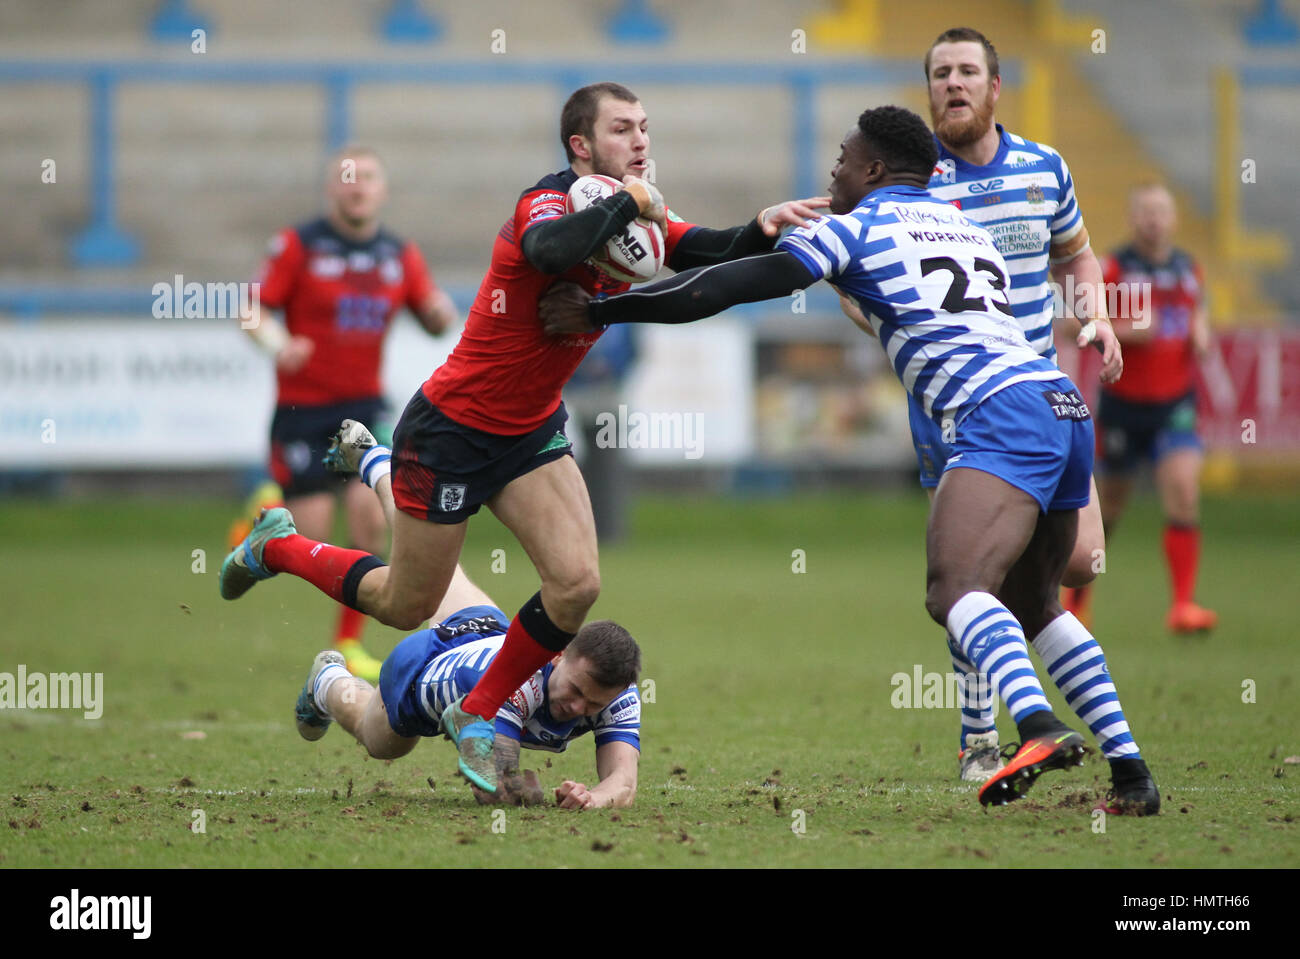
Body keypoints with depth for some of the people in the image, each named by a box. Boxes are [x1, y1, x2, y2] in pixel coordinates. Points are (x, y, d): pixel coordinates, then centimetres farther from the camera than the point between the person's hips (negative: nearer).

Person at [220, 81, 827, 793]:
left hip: (530, 432, 7)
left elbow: (715, 255, -10)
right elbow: (549, 250, -49)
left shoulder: (634, 220, 0)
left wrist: (763, 227, -30)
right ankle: (275, 547, 35)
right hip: (451, 431, -7)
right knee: (408, 607, 7)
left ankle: (476, 717, 11)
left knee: (576, 584, -12)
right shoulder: (549, 201, -24)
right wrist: (628, 203, -38)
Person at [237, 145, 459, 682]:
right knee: (311, 538, -8)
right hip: (302, 408, -3)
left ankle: (348, 644, 1)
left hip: (363, 406, 3)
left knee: (370, 517, -13)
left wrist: (442, 314, -12)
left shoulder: (400, 256, 7)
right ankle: (268, 511, 29)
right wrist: (279, 345, -25)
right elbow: (255, 311, -4)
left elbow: (436, 323, 12)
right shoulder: (299, 245, -4)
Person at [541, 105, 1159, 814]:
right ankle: (1131, 773, 19)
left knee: (954, 590, -22)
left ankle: (1039, 729, -46)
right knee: (1033, 606, 22)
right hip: (1068, 407, 8)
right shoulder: (965, 227, 28)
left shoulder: (857, 228, 8)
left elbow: (721, 289, 4)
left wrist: (598, 312, 11)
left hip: (1003, 413, -8)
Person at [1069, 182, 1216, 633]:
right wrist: (1123, 331, -22)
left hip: (1175, 405, 2)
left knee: (1184, 493, -16)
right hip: (1123, 404, -2)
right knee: (1112, 501, 8)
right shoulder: (1113, 270, -6)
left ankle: (1183, 604, -16)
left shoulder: (1189, 270, 7)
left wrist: (1200, 334, 1)